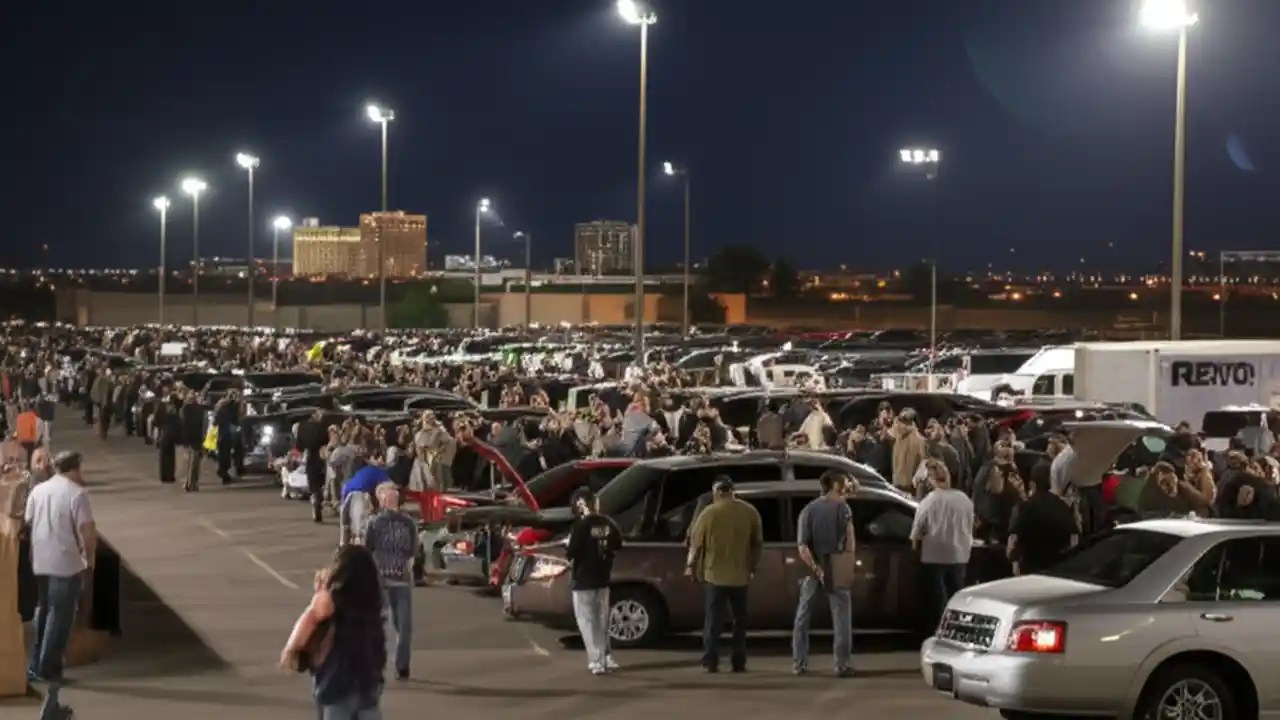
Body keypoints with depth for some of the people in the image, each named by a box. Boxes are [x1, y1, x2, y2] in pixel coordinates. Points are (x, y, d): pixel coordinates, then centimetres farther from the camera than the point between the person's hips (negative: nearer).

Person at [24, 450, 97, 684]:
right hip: (66, 563, -6)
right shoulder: (77, 493, -12)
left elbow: (28, 523, 12)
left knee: (43, 613, 18)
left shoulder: (38, 490, 7)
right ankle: (48, 669, 5)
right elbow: (87, 531, -16)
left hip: (39, 562, 6)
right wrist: (90, 557, 0)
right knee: (60, 616, 3)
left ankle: (36, 666, 22)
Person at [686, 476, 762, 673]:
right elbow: (758, 543, 8)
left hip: (714, 574, -2)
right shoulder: (750, 512, 1)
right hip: (740, 575, 2)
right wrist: (752, 567, 20)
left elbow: (696, 542, -2)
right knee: (740, 620, 11)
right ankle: (739, 662, 9)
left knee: (713, 620, 2)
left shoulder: (709, 513, -7)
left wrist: (691, 565, 12)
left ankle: (711, 662, -4)